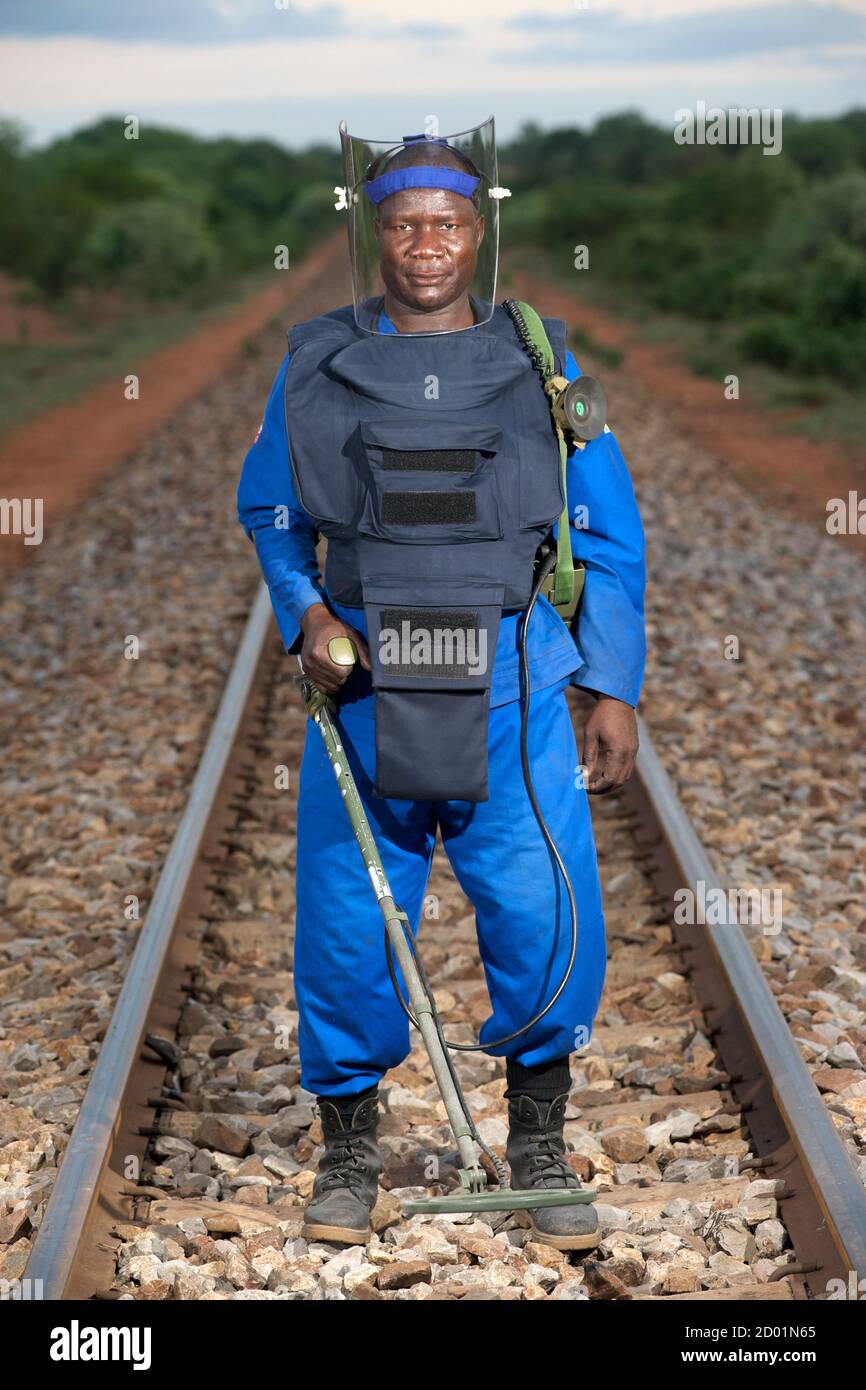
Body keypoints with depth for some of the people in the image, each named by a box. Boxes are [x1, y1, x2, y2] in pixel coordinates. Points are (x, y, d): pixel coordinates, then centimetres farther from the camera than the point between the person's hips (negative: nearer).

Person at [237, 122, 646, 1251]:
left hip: (516, 696, 0)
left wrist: (615, 689, 5)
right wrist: (306, 614, -3)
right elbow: (267, 512, 16)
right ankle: (348, 1153, 24)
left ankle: (539, 1145, 15)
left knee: (550, 927, -8)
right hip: (364, 694, 1)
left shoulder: (540, 362, 6)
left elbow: (609, 534, 9)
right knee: (347, 936, 2)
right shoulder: (315, 365, 6)